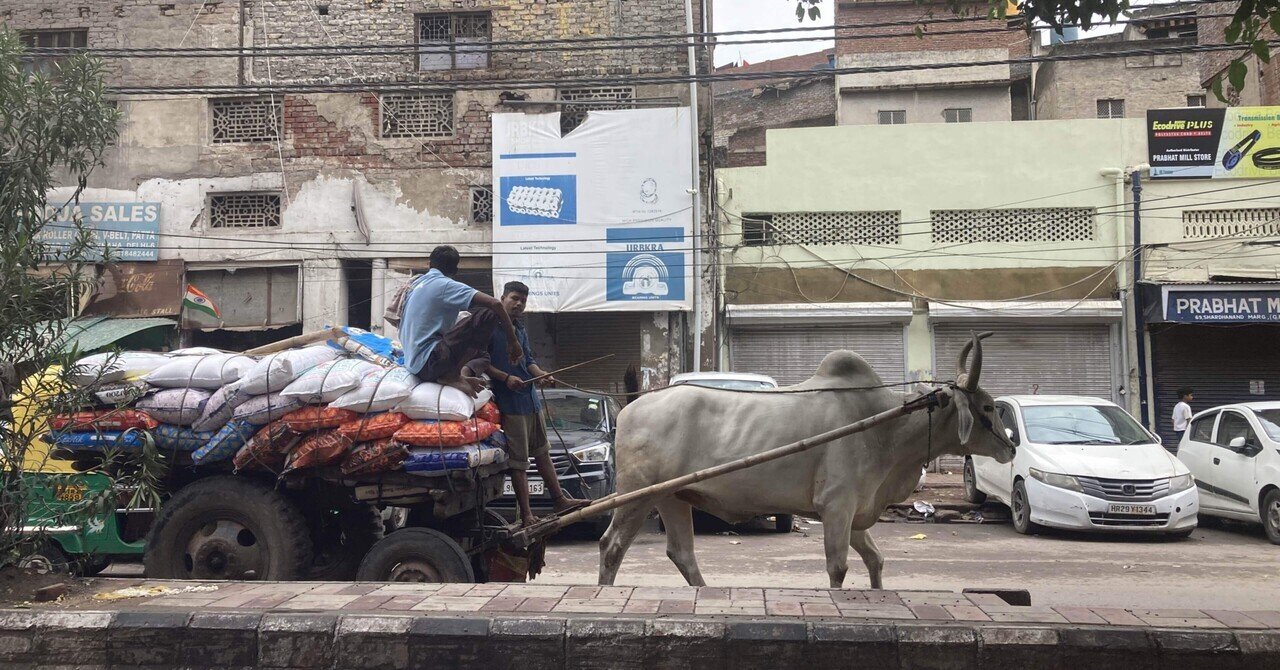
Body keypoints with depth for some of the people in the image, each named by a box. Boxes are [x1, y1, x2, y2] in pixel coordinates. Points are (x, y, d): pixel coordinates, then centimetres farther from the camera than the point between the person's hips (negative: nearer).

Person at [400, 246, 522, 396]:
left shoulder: (415, 284, 17)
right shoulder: (446, 285, -7)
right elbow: (495, 303, -18)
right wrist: (513, 341, -8)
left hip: (414, 364, 9)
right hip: (429, 361, -9)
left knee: (482, 354, 26)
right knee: (487, 314, -15)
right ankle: (453, 375, -14)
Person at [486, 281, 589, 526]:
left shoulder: (520, 329, 17)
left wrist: (540, 375, 1)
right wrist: (506, 377, -22)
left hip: (530, 398, 9)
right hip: (509, 402, -9)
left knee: (542, 452, 17)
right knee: (519, 460, -4)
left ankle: (560, 500, 25)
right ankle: (526, 515, 2)